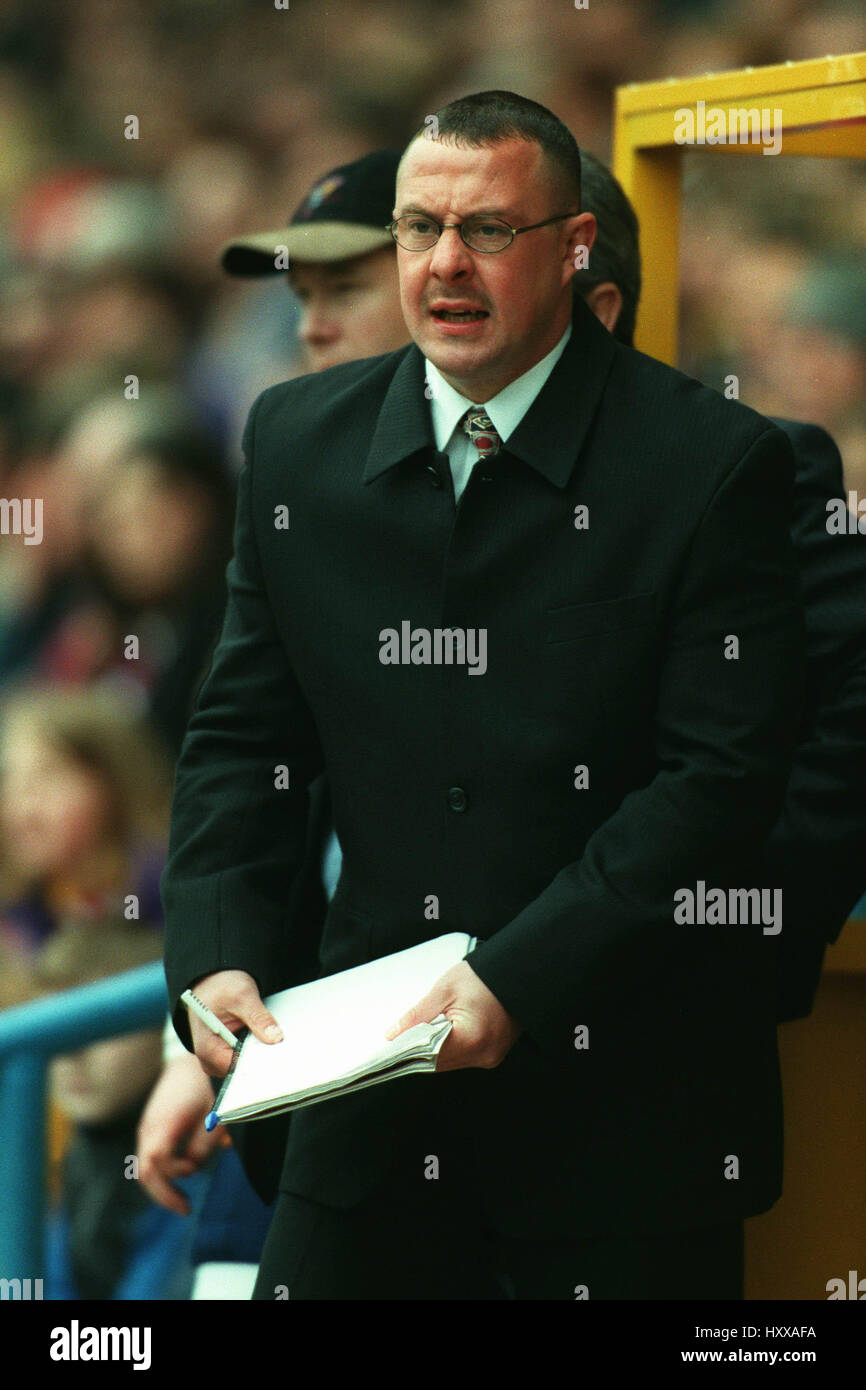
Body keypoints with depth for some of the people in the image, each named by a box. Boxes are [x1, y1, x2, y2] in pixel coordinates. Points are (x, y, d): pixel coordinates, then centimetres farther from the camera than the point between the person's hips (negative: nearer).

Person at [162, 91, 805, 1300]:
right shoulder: (299, 440, 7)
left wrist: (519, 979, -20)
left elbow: (724, 777, -12)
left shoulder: (713, 463, -8)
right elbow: (243, 734, 9)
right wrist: (217, 957, -7)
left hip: (623, 1101, -3)